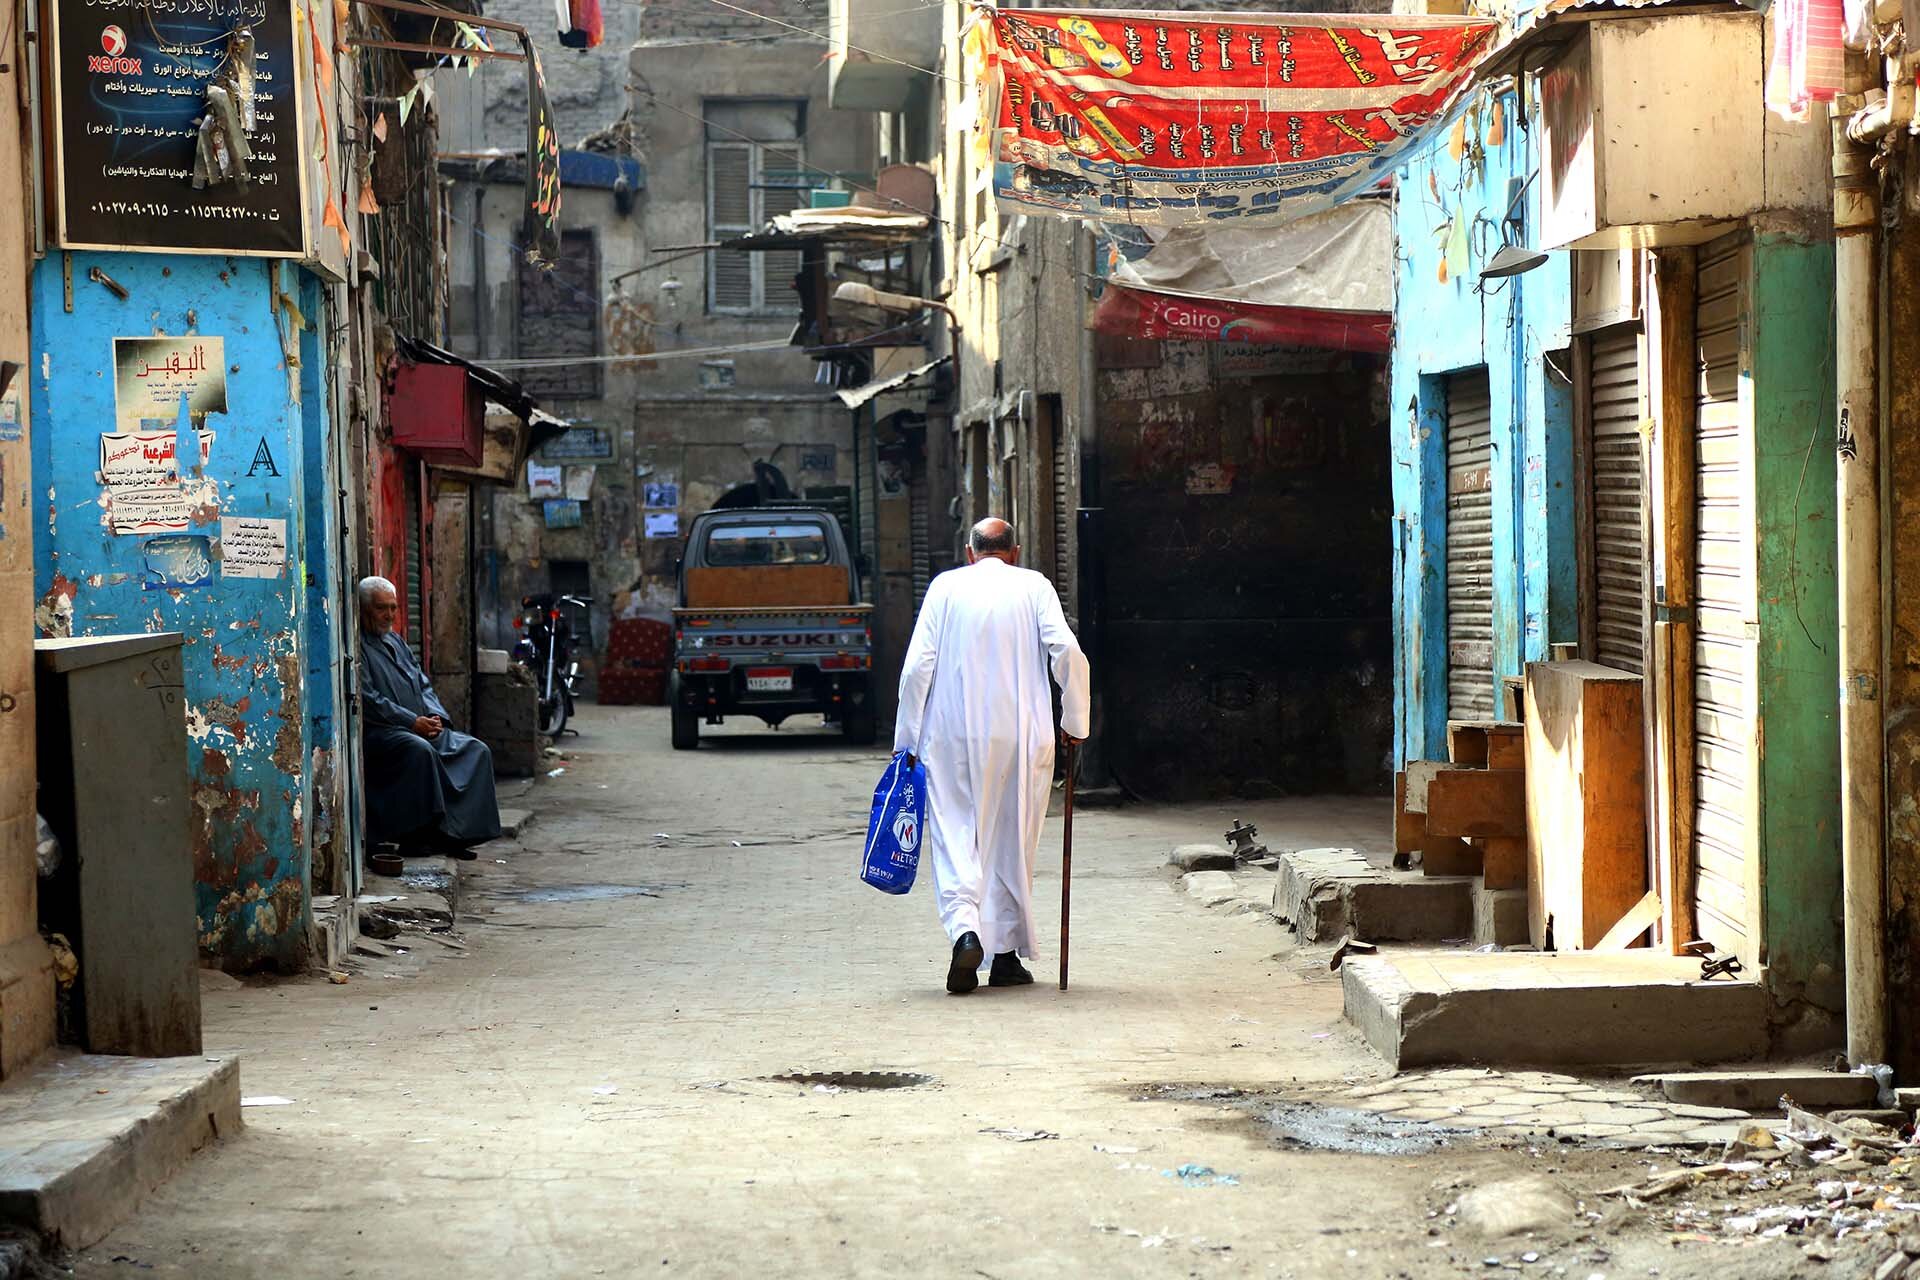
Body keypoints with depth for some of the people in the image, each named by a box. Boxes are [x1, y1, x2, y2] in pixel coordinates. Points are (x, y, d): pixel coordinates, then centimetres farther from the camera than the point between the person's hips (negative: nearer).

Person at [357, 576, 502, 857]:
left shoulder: (396, 643, 23)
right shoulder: (356, 647, -5)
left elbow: (423, 685, 22)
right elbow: (367, 700, -15)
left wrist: (434, 716, 1)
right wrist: (412, 722, -18)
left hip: (421, 727, 9)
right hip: (377, 731, -9)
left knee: (476, 750, -7)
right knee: (420, 750, -37)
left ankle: (462, 830, -11)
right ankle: (421, 833, -34)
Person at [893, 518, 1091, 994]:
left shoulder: (946, 586, 5)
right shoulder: (1033, 586, 4)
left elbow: (917, 666, -1)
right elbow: (1067, 653, -8)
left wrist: (907, 738, 5)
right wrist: (1075, 721, 2)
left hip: (953, 735, 0)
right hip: (1021, 735, 0)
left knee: (955, 835, 0)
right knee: (1013, 843, 11)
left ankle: (966, 931, -23)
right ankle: (1007, 953, 14)